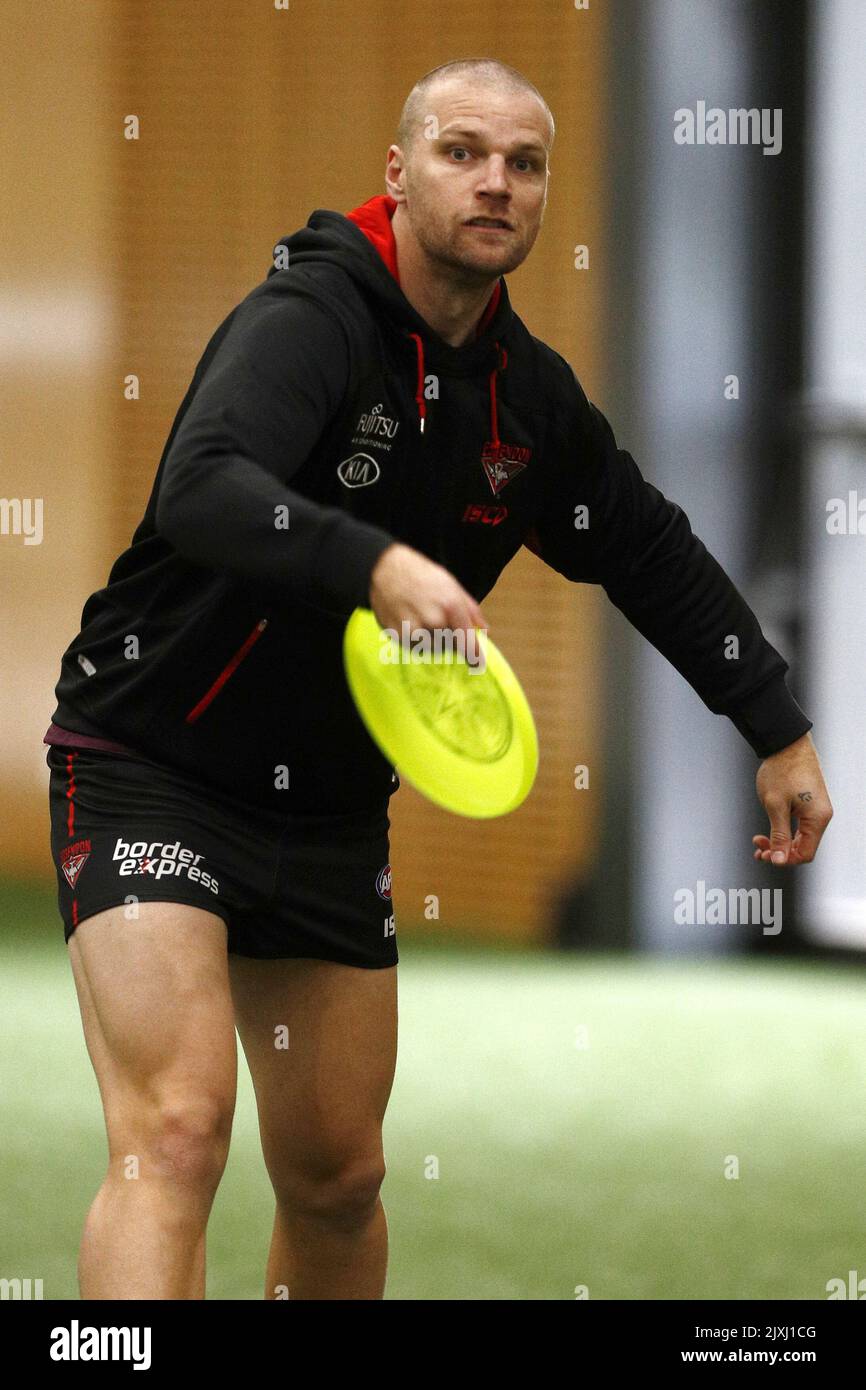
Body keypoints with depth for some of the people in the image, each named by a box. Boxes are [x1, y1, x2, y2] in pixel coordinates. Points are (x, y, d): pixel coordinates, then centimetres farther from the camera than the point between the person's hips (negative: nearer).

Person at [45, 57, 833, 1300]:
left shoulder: (531, 395, 5)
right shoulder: (311, 320, -19)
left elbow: (655, 555, 20)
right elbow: (202, 490, -39)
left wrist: (781, 732, 18)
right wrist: (377, 566, -55)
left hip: (333, 811, 8)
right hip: (152, 766, -7)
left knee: (338, 1177, 11)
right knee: (176, 1135, -23)